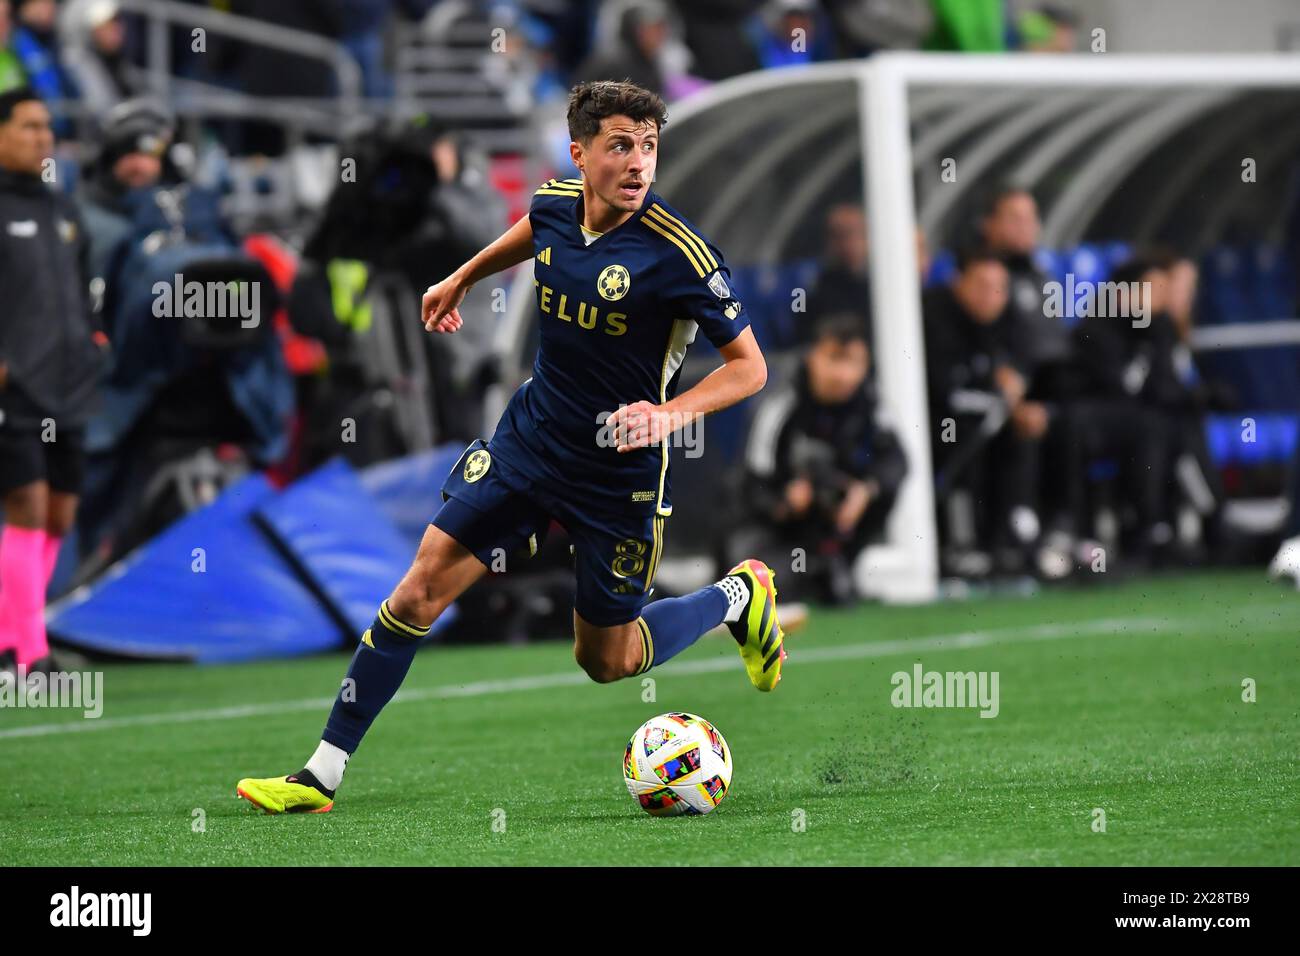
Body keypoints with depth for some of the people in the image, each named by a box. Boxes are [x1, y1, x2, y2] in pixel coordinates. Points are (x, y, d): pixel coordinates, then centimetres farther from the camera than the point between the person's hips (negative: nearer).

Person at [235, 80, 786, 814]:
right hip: (529, 441, 4)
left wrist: (673, 412, -29)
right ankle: (322, 776, 3)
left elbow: (750, 366, -15)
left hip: (619, 472, -4)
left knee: (608, 661, 9)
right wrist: (464, 278, 32)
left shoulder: (678, 252, -22)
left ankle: (740, 596, 36)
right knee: (418, 595, -4)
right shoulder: (555, 203, -6)